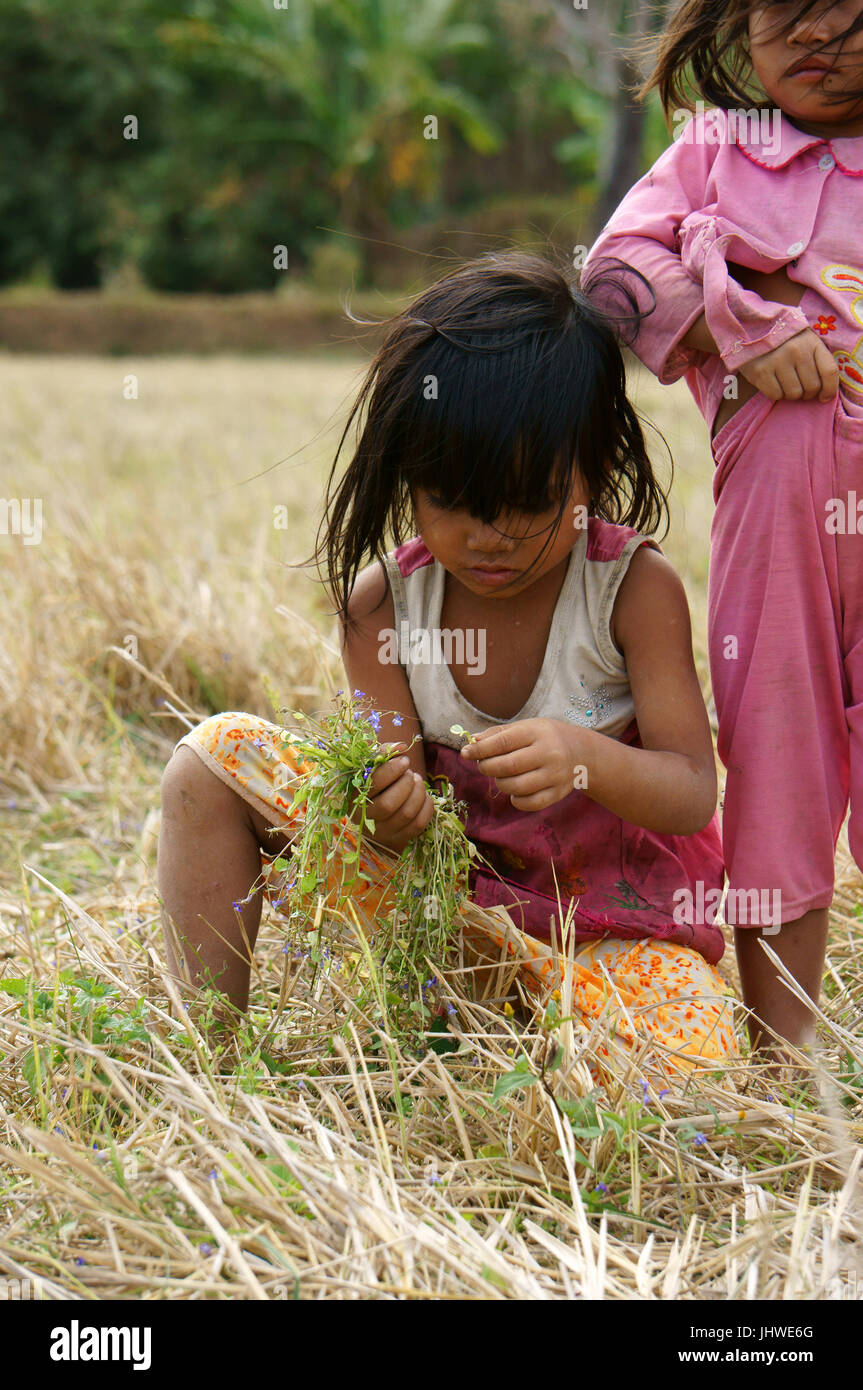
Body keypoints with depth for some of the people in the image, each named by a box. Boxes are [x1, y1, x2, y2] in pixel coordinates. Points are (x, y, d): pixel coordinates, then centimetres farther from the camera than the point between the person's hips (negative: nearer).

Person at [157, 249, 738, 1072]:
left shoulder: (635, 586, -16)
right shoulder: (382, 601, -9)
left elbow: (692, 794, -19)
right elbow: (400, 780, -11)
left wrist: (586, 756, -41)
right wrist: (396, 811, -37)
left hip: (612, 915, -2)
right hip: (450, 877, 3)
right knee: (216, 756, -11)